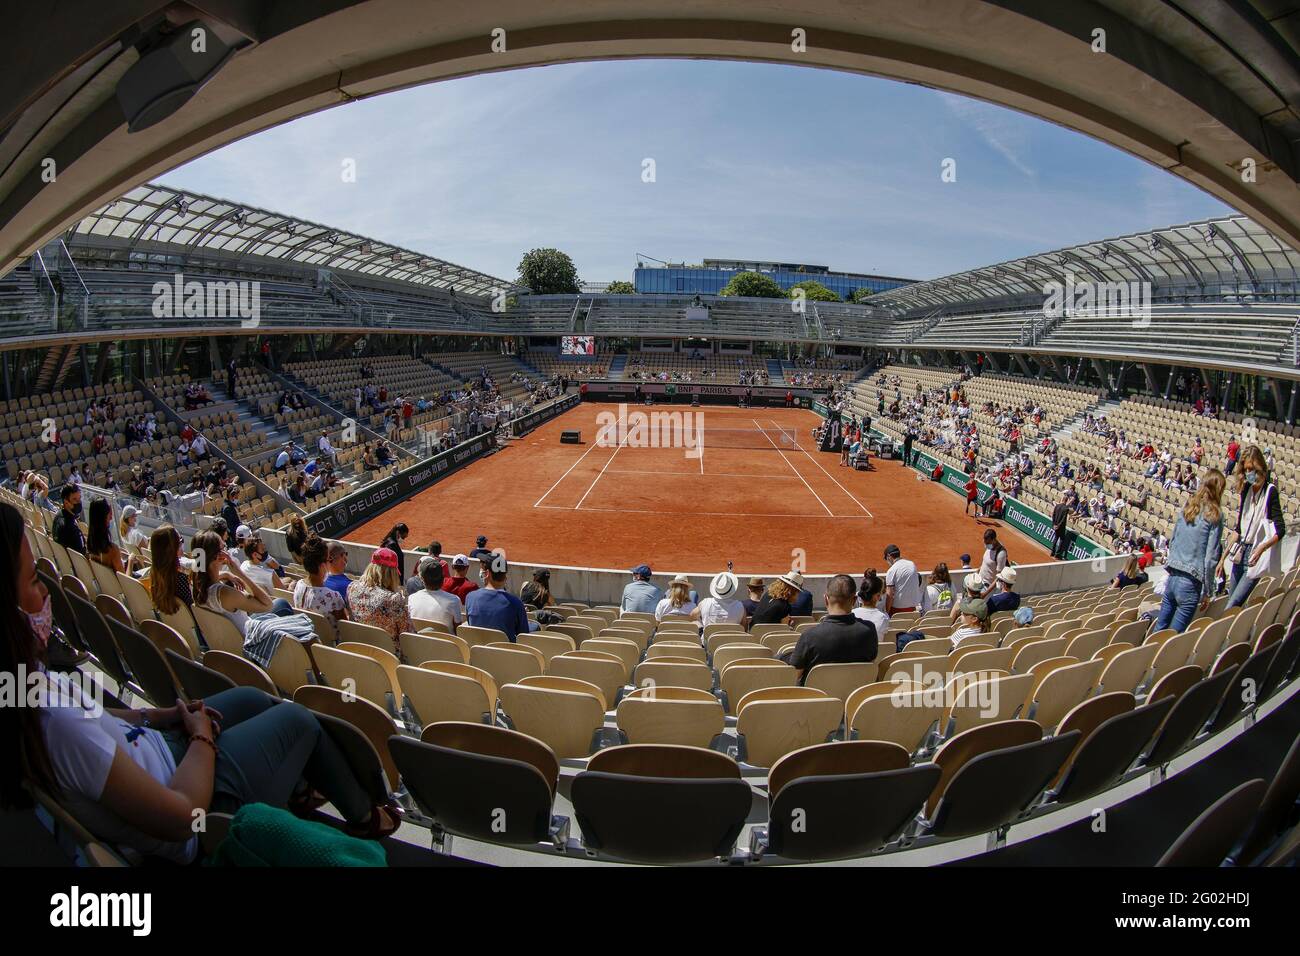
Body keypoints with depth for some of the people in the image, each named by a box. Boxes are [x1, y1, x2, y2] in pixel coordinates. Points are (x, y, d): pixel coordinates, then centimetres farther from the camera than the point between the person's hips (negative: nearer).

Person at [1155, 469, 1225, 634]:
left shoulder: (1186, 507, 8)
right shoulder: (1214, 515, -7)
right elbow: (1211, 557, -9)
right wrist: (1207, 592, -3)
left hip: (1172, 578, 5)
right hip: (1190, 582, -5)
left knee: (1159, 631, 13)